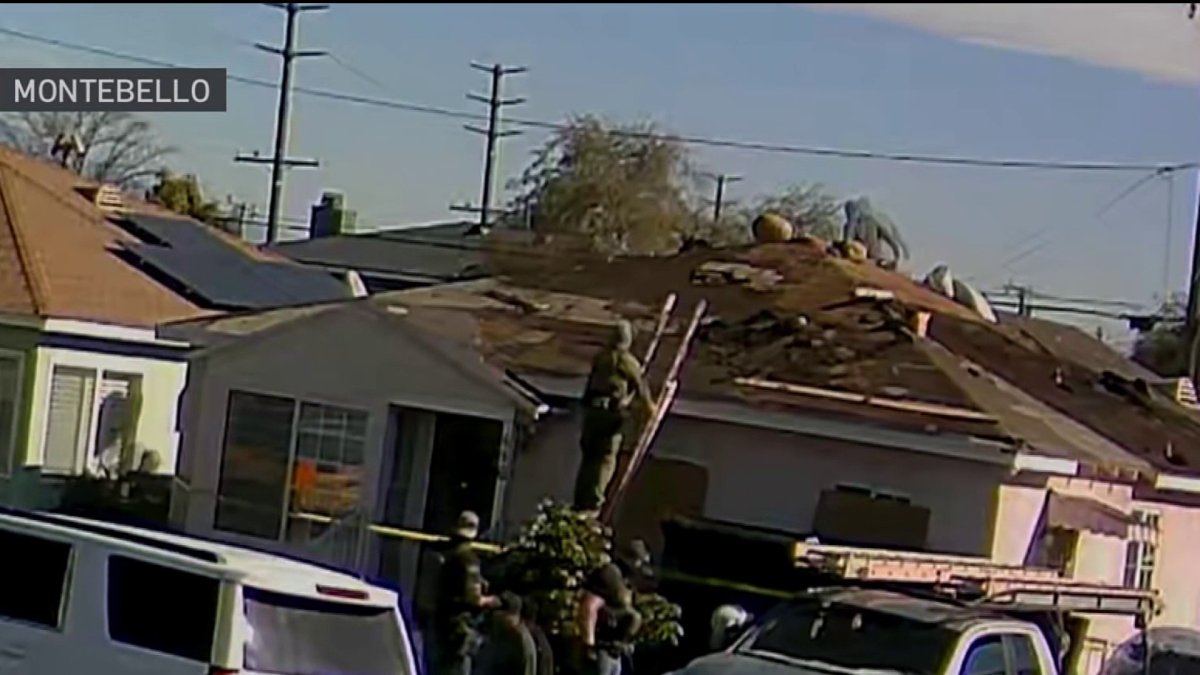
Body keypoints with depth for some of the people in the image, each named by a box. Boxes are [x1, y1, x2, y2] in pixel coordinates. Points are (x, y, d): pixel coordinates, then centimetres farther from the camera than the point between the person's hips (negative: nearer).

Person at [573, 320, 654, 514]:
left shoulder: (600, 358, 9)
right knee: (606, 459, 0)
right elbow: (641, 388, 4)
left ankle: (580, 501, 16)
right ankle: (593, 503, -6)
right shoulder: (629, 362, -5)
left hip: (592, 409, 5)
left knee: (588, 457, 13)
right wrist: (650, 407, 22)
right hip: (612, 412, -5)